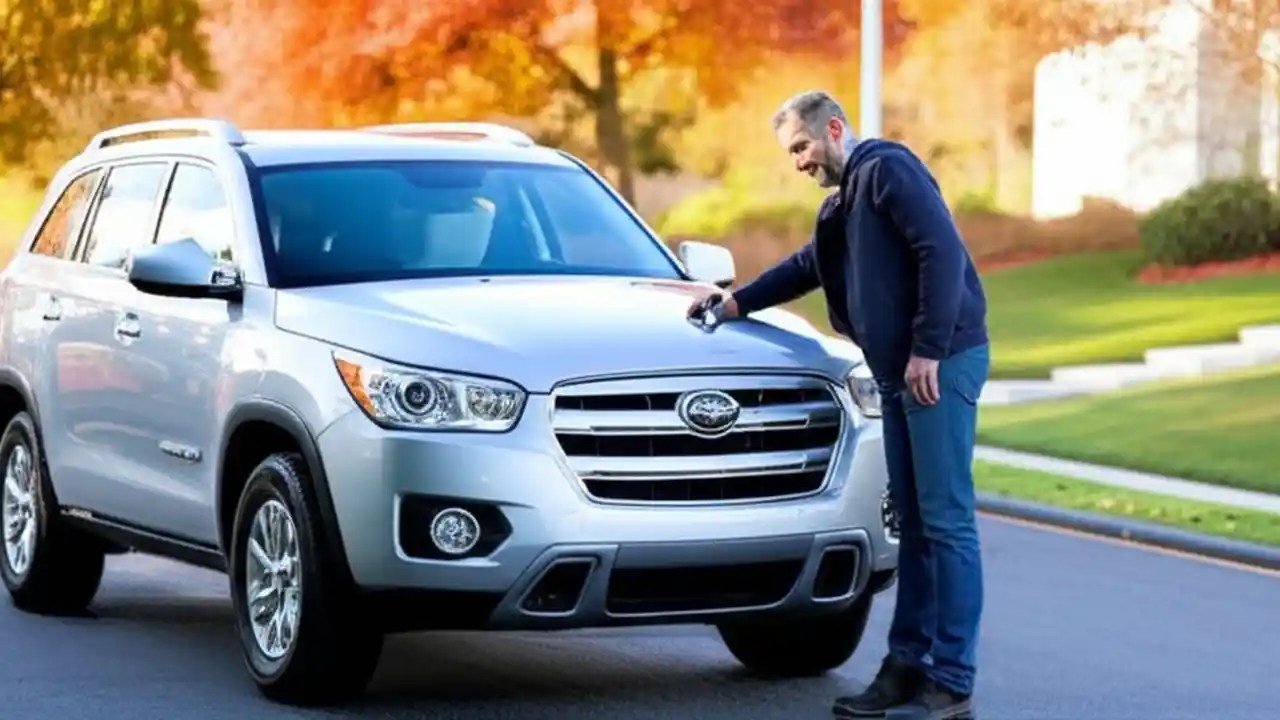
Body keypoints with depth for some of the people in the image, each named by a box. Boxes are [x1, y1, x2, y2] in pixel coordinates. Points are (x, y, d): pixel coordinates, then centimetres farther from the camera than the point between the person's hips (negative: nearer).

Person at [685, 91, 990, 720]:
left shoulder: (887, 168, -9)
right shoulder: (843, 200, 22)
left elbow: (942, 252, -19)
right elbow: (808, 267, 37)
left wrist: (928, 351, -21)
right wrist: (738, 302, 32)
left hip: (941, 364, -10)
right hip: (898, 373, 10)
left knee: (946, 521, -9)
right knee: (912, 522, 12)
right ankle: (908, 664, 16)